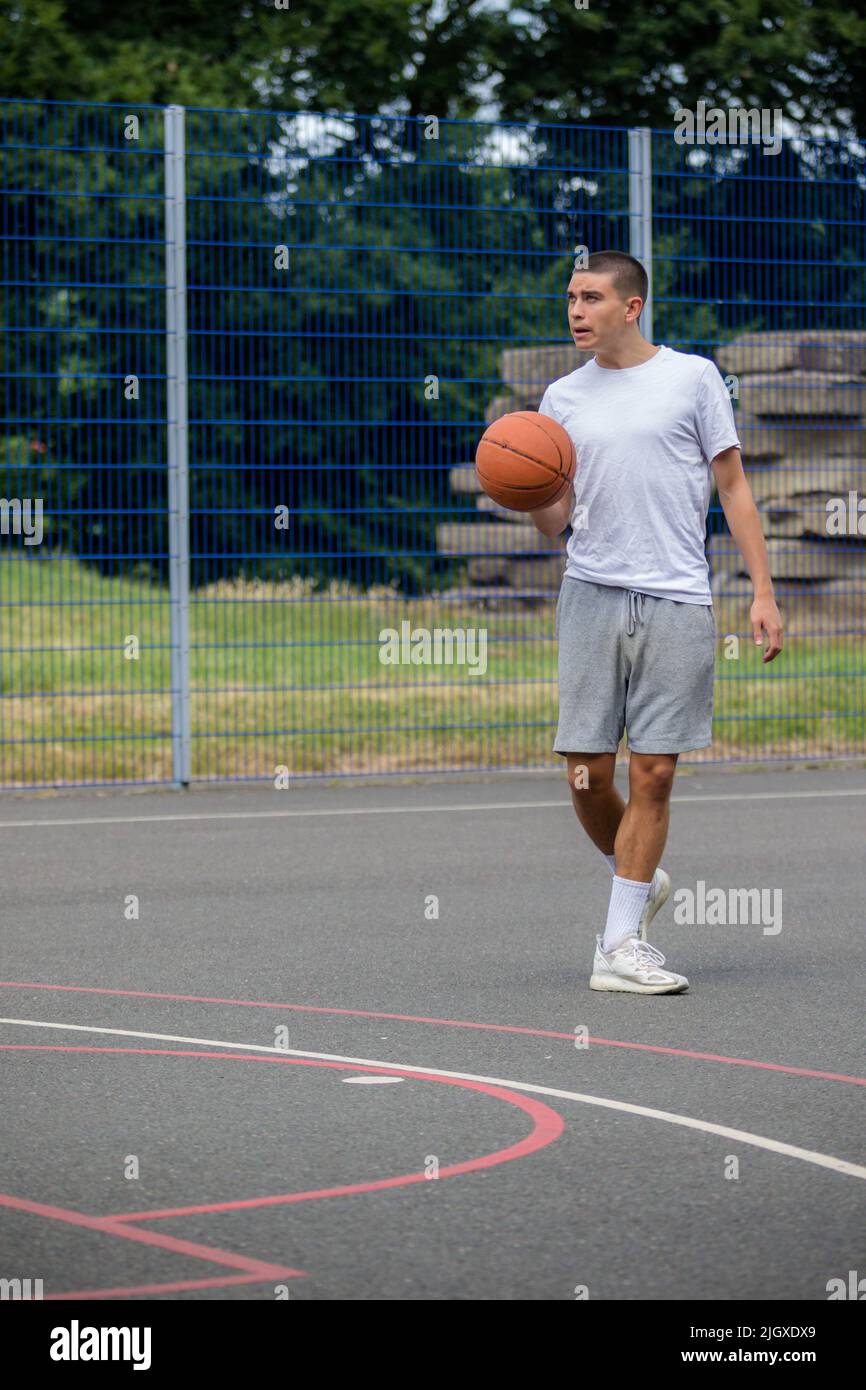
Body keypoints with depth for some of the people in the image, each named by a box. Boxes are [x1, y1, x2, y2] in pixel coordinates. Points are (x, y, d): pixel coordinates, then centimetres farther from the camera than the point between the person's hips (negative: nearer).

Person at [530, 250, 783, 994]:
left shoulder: (693, 377, 4)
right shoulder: (563, 397, 12)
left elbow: (733, 487, 6)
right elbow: (556, 521, 13)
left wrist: (763, 591, -1)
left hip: (677, 599, -2)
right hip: (591, 593, 2)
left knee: (653, 774, -4)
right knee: (588, 773, -3)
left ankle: (620, 946, 0)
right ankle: (641, 883, 26)